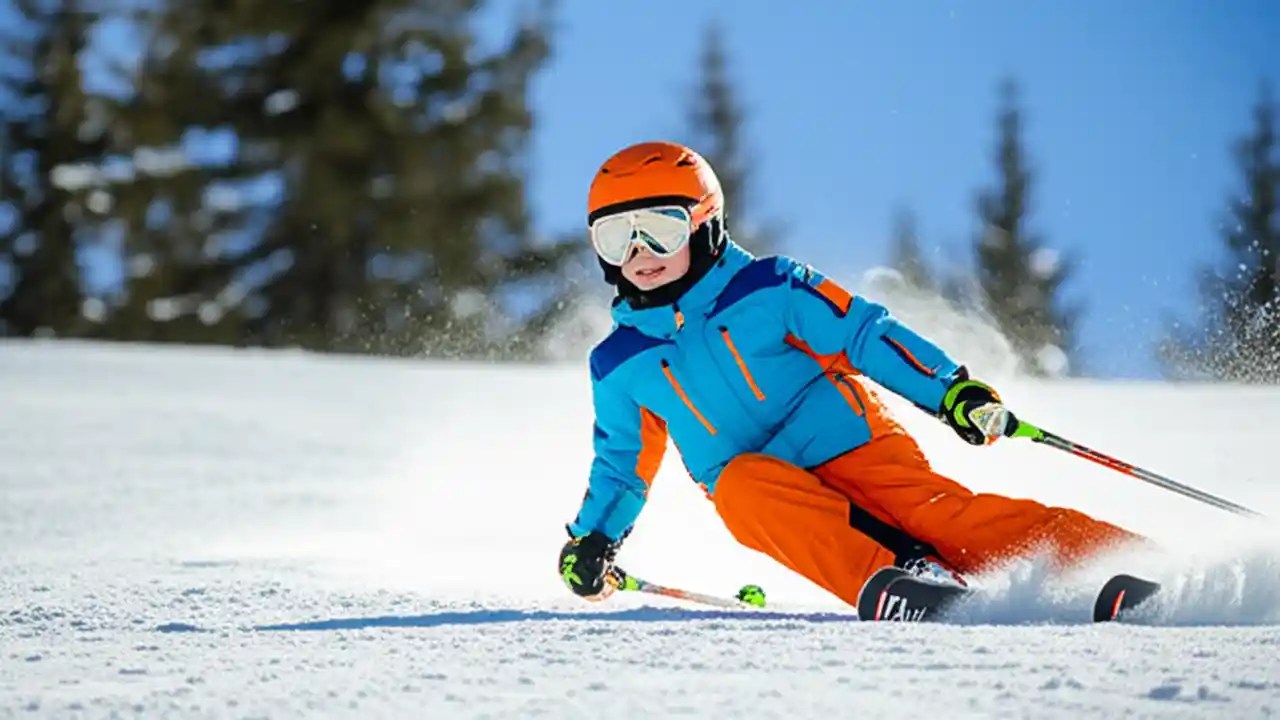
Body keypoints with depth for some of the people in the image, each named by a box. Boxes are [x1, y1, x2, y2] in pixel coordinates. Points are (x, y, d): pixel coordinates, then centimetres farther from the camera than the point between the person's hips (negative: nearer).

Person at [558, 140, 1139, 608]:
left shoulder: (767, 289, 0)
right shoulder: (620, 367, 11)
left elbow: (866, 332, -3)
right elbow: (623, 464, 25)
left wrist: (949, 389, -14)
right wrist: (591, 540, 14)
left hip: (848, 444, -2)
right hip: (764, 491, 2)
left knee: (934, 510, -26)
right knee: (740, 482, -33)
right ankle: (889, 577, -46)